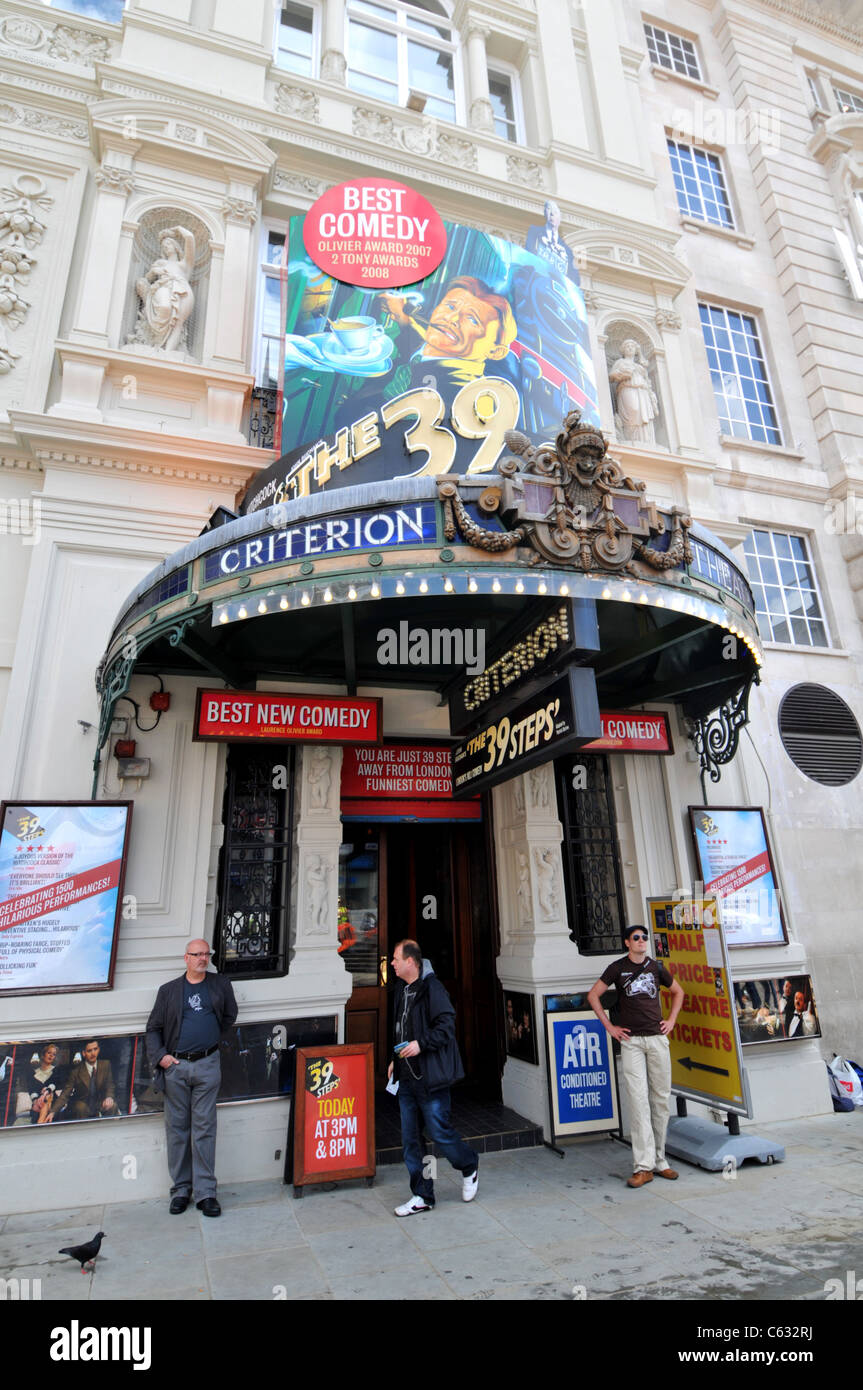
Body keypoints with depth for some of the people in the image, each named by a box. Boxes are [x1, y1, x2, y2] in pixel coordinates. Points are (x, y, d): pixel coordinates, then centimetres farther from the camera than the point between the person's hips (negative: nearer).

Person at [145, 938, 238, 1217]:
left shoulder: (221, 985, 6)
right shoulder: (169, 990, 5)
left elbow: (230, 1015, 17)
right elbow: (153, 1028, 8)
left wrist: (216, 1040, 8)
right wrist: (159, 1056, -4)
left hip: (207, 1065, 0)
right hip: (175, 1066, 0)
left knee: (204, 1128, 1)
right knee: (177, 1129, 8)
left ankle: (205, 1192, 9)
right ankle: (180, 1189, 22)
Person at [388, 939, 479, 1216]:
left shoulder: (432, 988, -16)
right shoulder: (402, 989, 11)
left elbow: (446, 1026, -19)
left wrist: (421, 1044, -24)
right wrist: (396, 1059, 17)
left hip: (430, 1077, -8)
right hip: (407, 1077, 8)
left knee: (439, 1132, 1)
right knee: (410, 1139, 10)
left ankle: (469, 1166, 28)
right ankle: (422, 1196, 24)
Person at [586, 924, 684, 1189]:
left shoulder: (656, 967, 7)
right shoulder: (618, 968, 0)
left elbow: (678, 992, 24)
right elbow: (593, 995, 4)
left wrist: (671, 1020, 12)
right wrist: (609, 1026, -1)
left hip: (657, 1038, 3)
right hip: (631, 1041, -3)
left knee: (661, 1098, 8)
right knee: (638, 1100, -7)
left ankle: (659, 1159, 22)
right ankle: (643, 1166, -2)